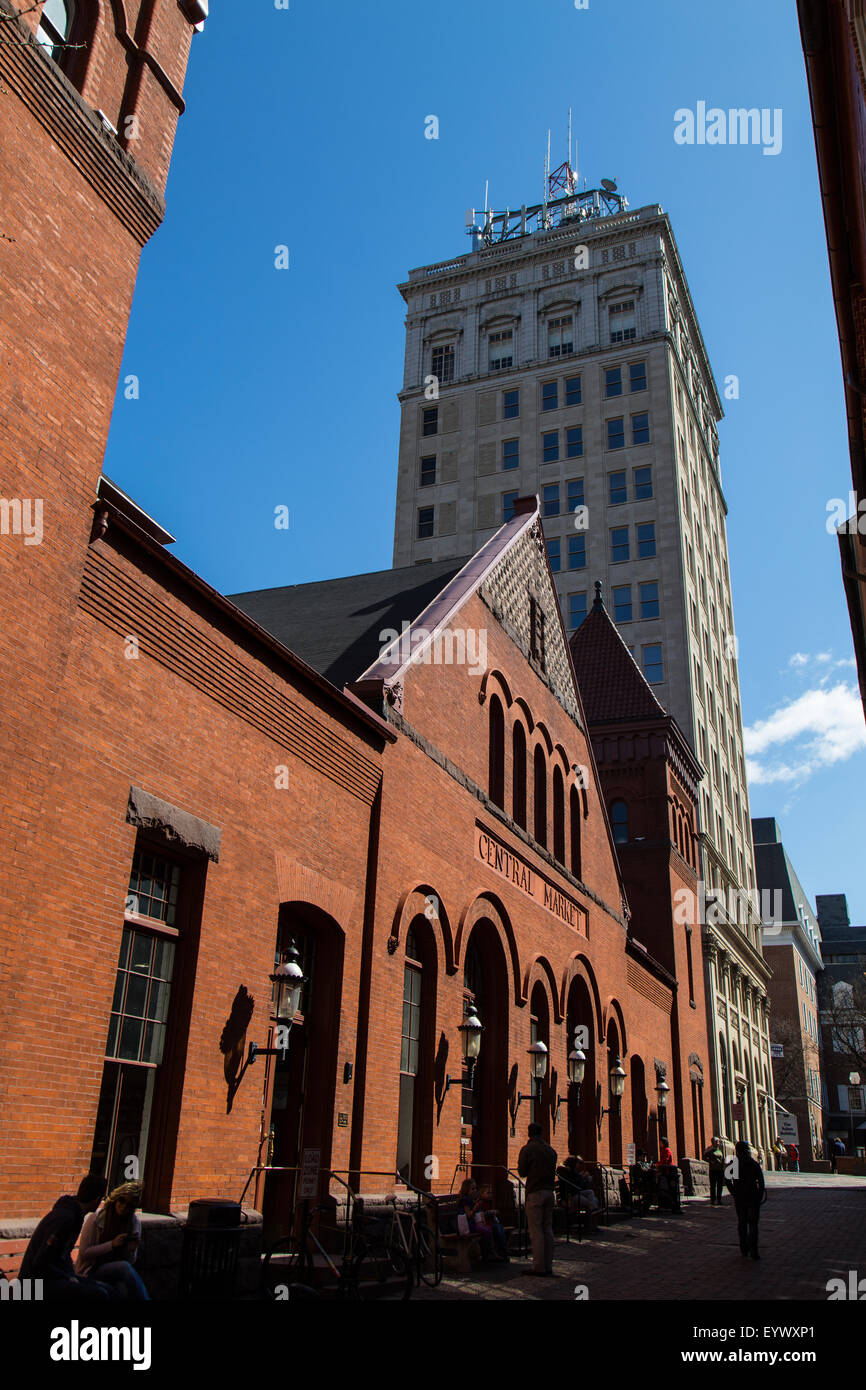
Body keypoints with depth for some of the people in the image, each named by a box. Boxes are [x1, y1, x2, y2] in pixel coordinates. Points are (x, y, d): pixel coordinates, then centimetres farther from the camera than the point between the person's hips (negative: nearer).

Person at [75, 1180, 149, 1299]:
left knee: (124, 1289, -35)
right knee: (125, 1267, -32)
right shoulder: (96, 1218, -10)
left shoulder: (134, 1222, 2)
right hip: (90, 1273, -3)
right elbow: (83, 1253, -11)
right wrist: (112, 1244, -20)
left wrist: (132, 1250, -16)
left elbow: (130, 1262, 7)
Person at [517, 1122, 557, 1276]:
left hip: (535, 1193, -6)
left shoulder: (527, 1149, -6)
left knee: (536, 1231, -4)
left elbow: (522, 1172, -3)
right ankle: (548, 1266, 12)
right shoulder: (551, 1150, 12)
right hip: (549, 1191, 6)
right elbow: (552, 1170, 17)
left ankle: (538, 1267, -5)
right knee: (548, 1229, 10)